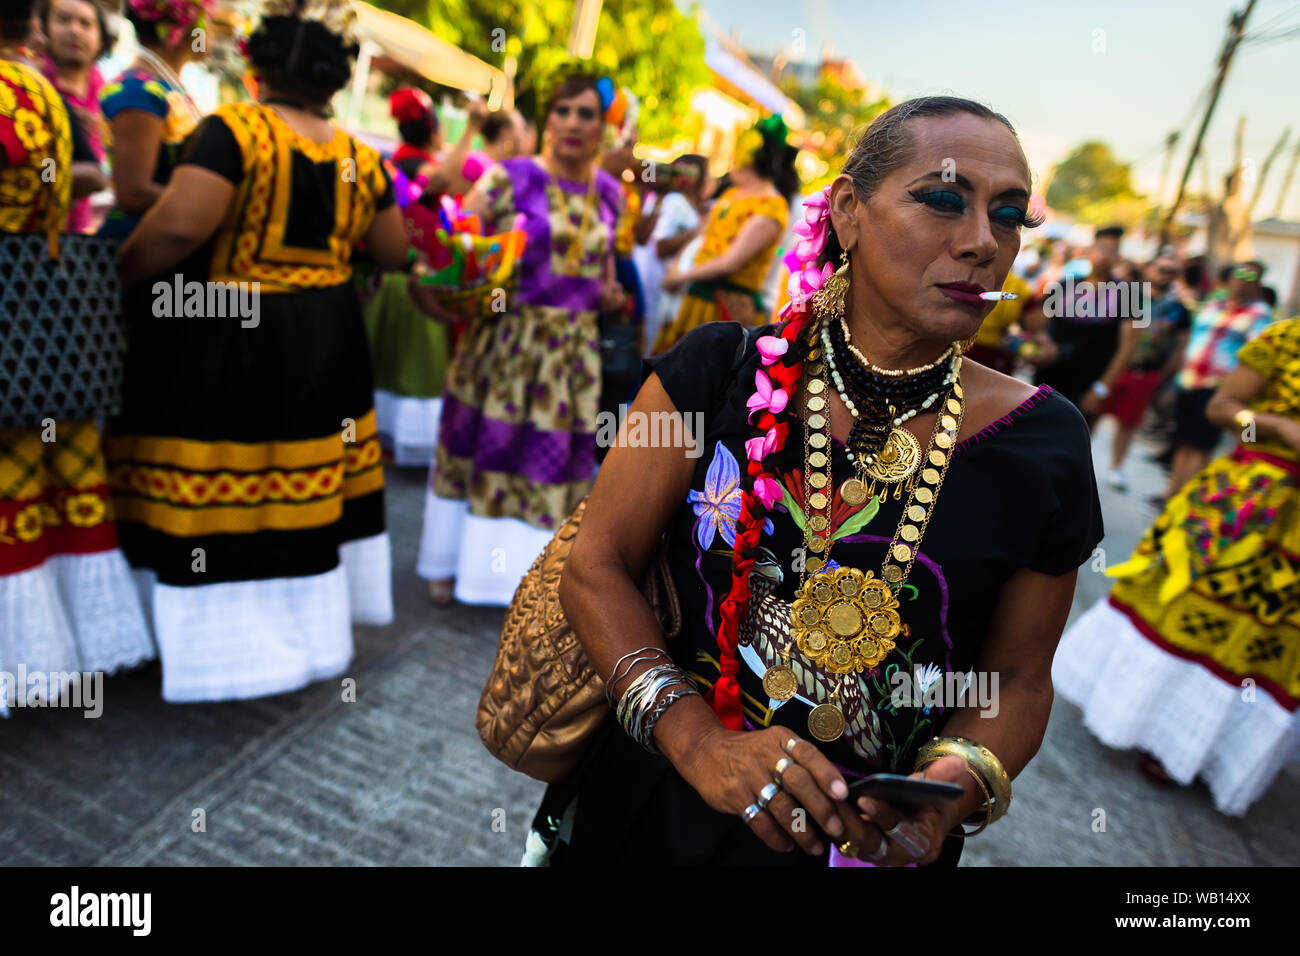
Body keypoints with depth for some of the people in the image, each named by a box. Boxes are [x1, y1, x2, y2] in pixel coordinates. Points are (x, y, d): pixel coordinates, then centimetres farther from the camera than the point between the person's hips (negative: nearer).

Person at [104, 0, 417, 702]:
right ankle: (308, 627, 32)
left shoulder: (234, 129, -12)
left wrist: (119, 272, -5)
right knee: (306, 491, 17)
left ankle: (226, 640, 15)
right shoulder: (359, 156, 3)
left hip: (224, 344, -5)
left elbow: (178, 227, -22)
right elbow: (393, 253, 12)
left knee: (219, 497, 5)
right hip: (324, 343, 6)